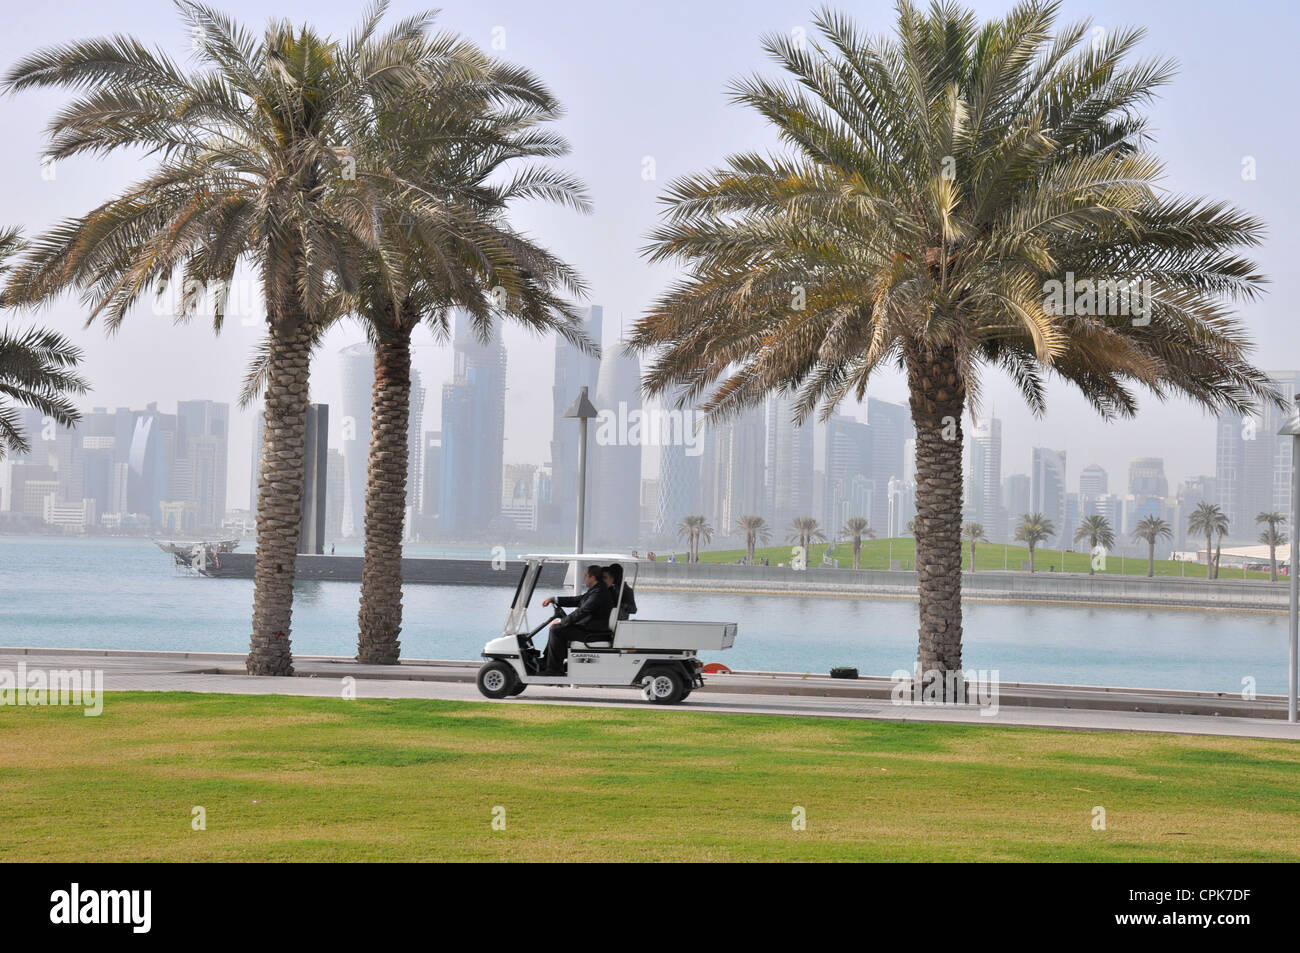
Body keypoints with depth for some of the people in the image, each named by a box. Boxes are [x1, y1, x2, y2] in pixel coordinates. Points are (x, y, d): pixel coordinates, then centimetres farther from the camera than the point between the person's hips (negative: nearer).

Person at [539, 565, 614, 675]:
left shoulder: (599, 592, -20)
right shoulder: (594, 590, 14)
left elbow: (582, 612, -25)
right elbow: (576, 600, 20)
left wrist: (561, 621, -18)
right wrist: (553, 599, 15)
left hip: (593, 632, -11)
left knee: (557, 630, -16)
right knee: (556, 628, 15)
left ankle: (554, 669, -10)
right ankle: (545, 663, 16)